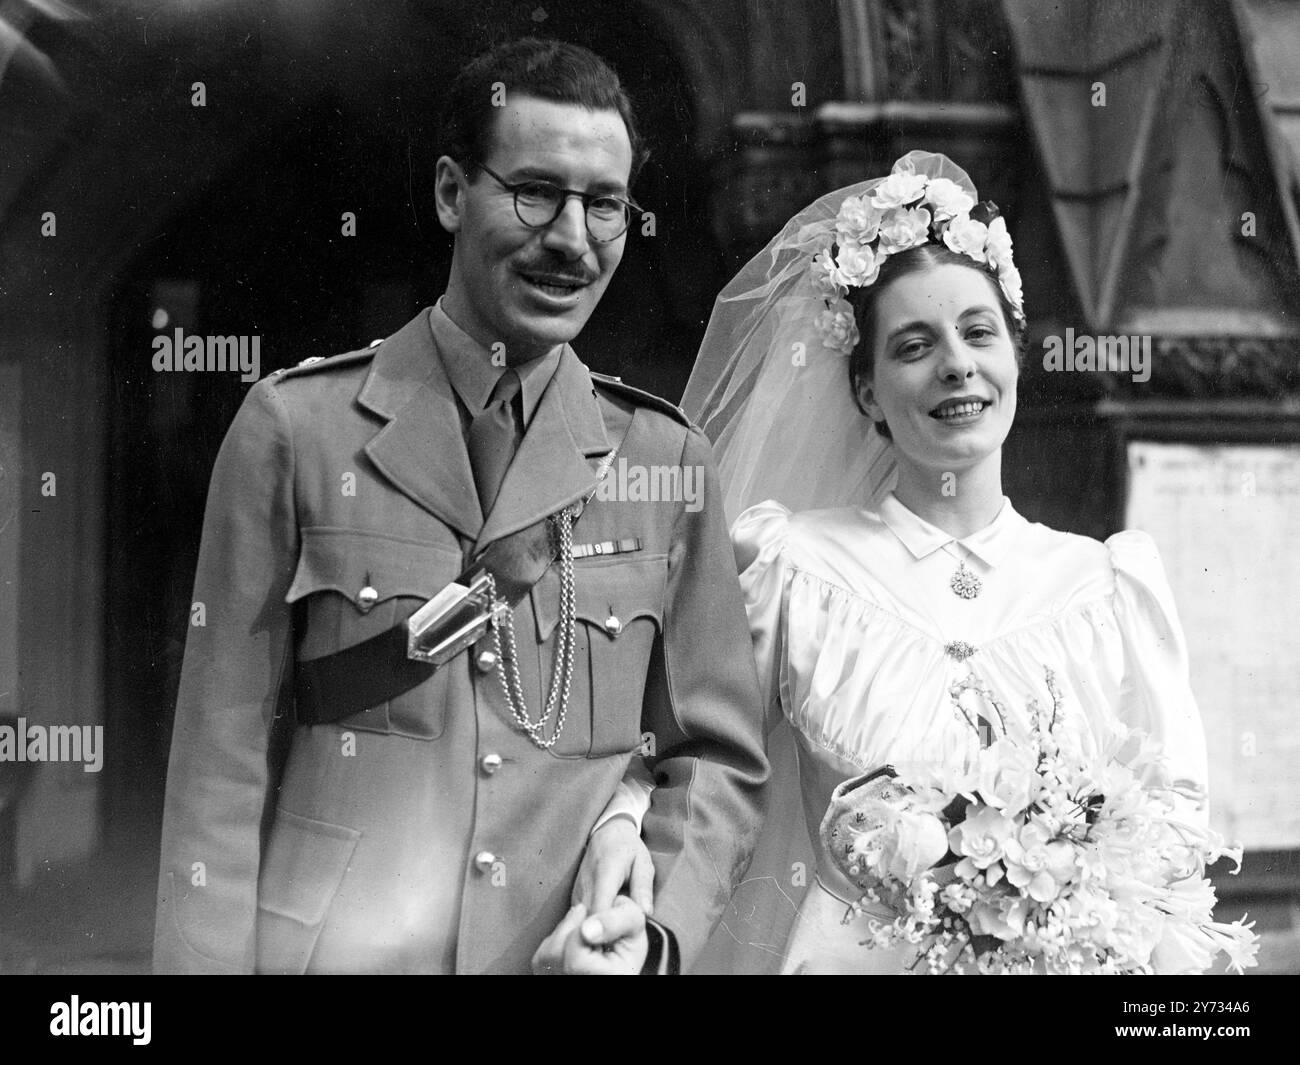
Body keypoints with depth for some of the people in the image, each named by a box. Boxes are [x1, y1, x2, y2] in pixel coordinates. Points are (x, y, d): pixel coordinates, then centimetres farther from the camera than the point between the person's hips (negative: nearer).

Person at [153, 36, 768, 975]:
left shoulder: (668, 459, 1)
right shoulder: (294, 428, -5)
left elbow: (721, 760, 4)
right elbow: (223, 762, -4)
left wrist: (652, 928, -11)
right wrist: (211, 961, -9)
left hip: (576, 956, 2)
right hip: (333, 947, -1)